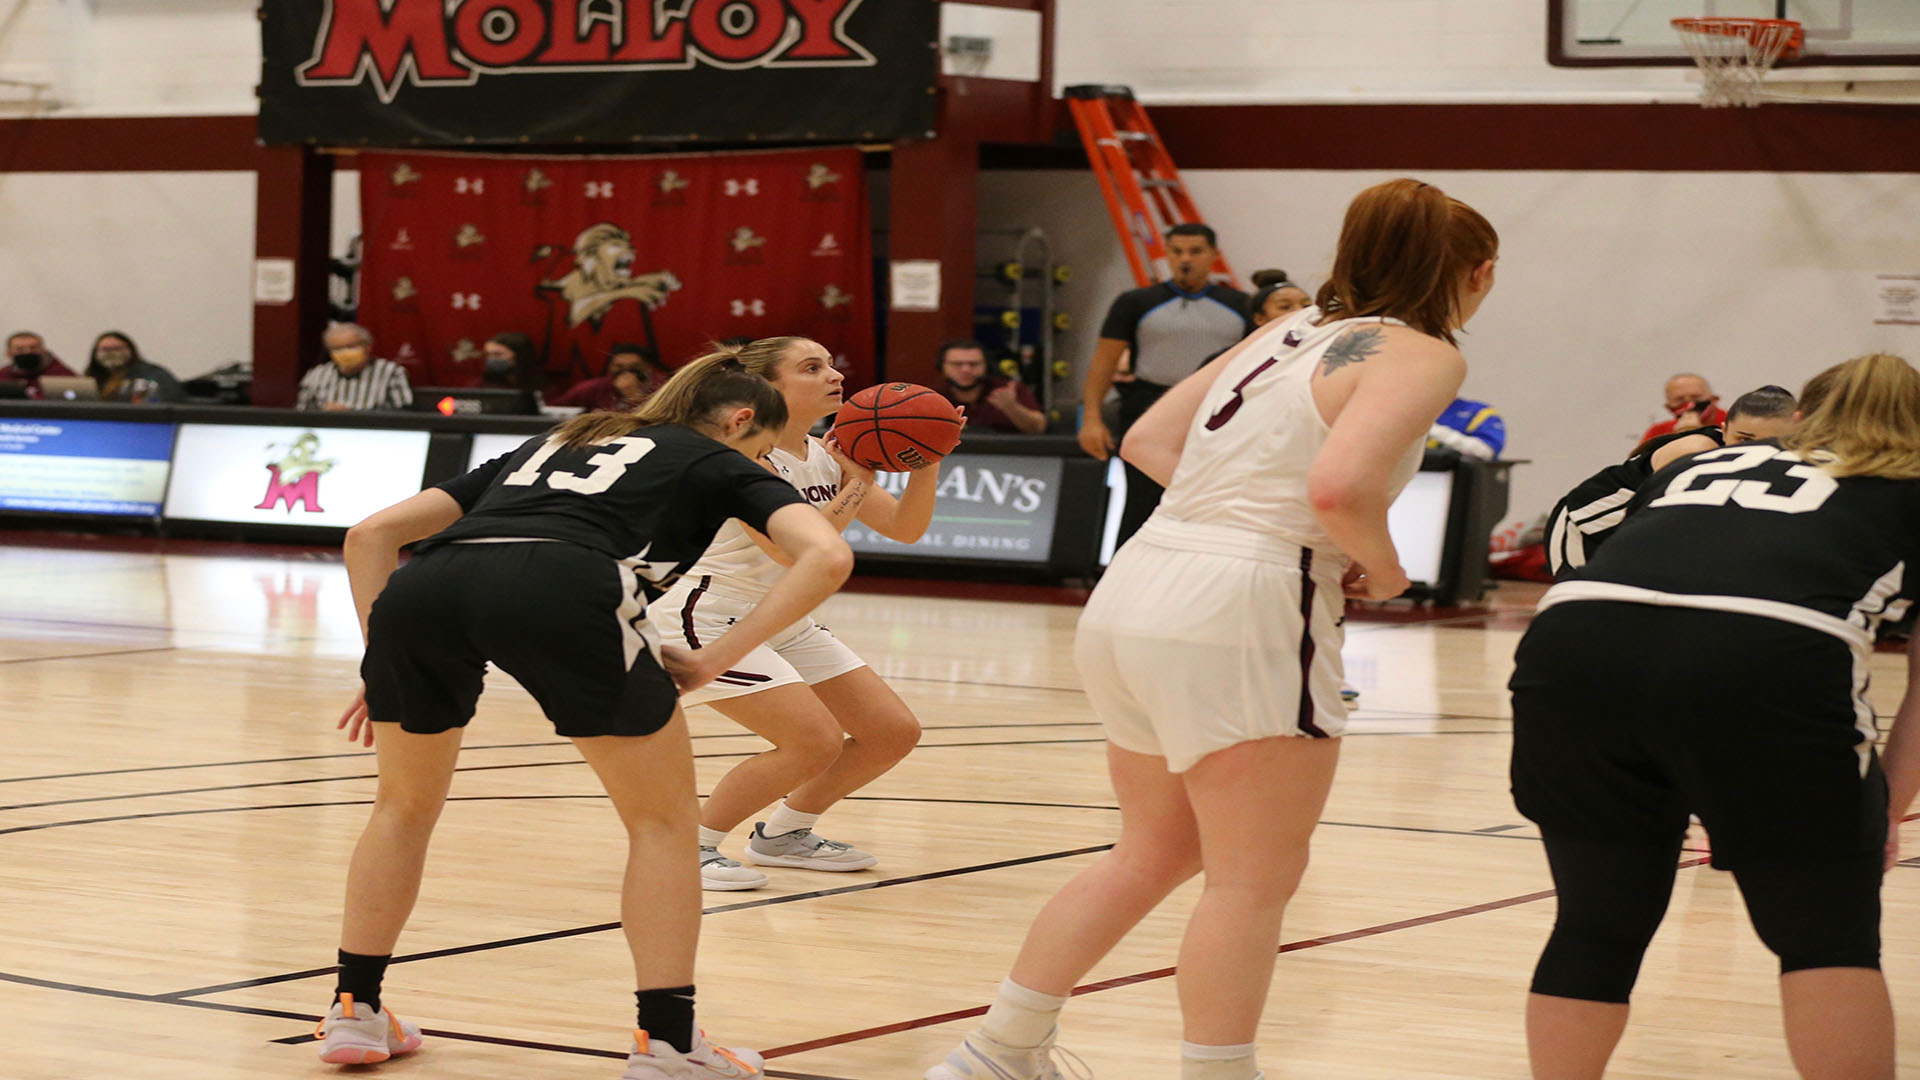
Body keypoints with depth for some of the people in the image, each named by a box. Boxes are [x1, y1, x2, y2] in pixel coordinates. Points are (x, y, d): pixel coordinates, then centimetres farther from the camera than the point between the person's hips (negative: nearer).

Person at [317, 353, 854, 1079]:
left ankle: (354, 1013, 31)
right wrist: (714, 660, 7)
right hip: (563, 592, -4)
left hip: (421, 588, 5)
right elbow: (826, 556, 7)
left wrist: (385, 661, 30)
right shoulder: (718, 463, 27)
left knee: (406, 806, 30)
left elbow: (371, 533, 33)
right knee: (664, 818, 16)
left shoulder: (548, 444, 40)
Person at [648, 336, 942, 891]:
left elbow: (904, 528, 4)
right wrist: (857, 485, -25)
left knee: (894, 732, 5)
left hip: (786, 624, 9)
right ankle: (691, 846, -7)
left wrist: (925, 465, -12)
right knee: (816, 742, -23)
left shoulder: (825, 457, 5)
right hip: (712, 619, -9)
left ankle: (783, 834, 23)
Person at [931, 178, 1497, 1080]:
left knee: (1158, 852, 21)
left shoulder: (1293, 331, 18)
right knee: (1254, 880, 0)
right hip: (1240, 610, -9)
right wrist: (1381, 568, -4)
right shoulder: (1421, 355, -5)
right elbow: (1339, 485, -22)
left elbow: (1147, 442, 18)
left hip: (1135, 594, 9)